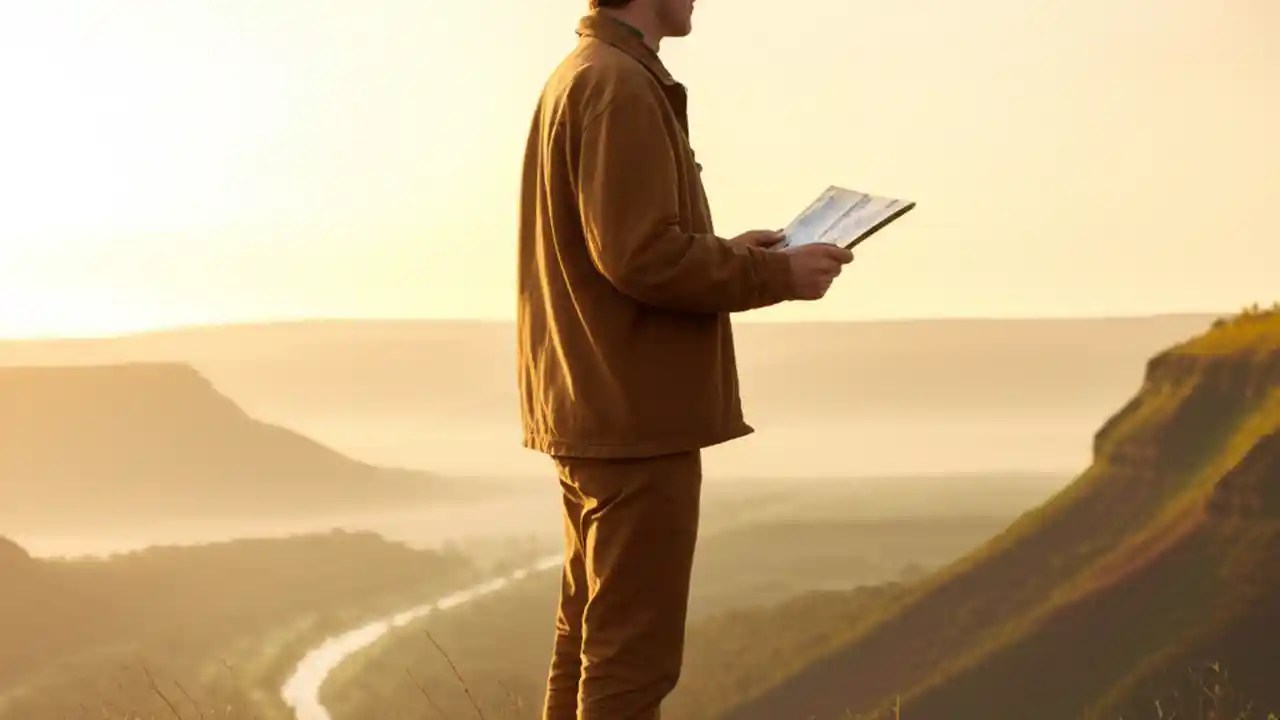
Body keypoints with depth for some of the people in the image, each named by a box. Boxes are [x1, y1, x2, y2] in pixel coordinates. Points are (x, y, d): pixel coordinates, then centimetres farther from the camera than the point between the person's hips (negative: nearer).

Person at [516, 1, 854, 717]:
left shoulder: (580, 77, 15)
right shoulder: (620, 86, -16)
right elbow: (644, 256, -22)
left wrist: (731, 252, 13)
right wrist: (777, 275, -12)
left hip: (595, 410, 10)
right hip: (636, 415, -10)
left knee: (589, 639, 16)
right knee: (633, 656, -6)